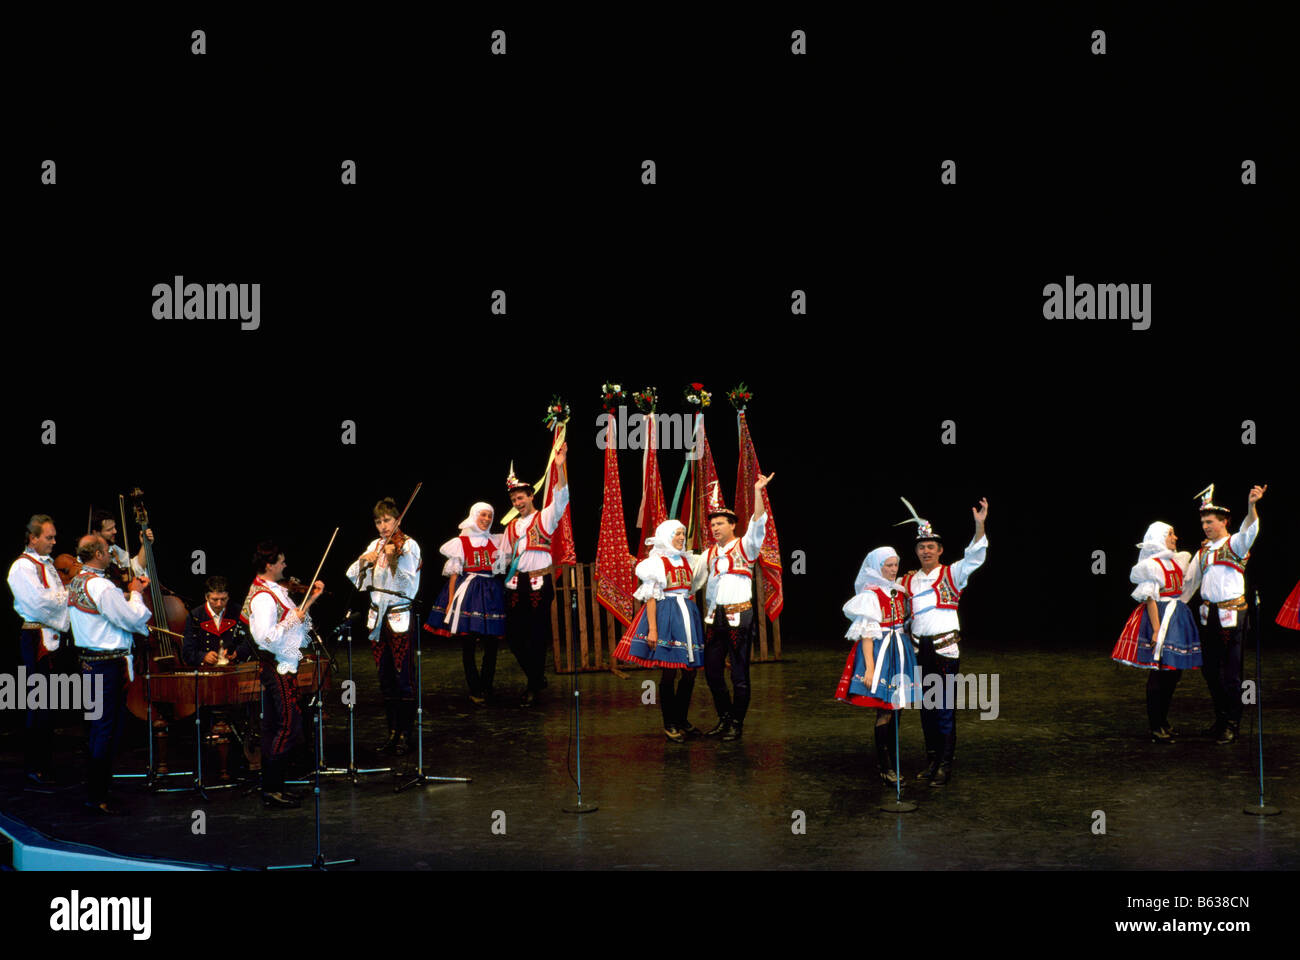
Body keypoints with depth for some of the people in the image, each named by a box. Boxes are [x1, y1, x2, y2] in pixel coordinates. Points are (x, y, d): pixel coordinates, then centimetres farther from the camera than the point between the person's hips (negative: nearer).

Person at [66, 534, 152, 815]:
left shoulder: (75, 584, 12)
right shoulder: (100, 586, -20)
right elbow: (133, 619, -16)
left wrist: (130, 594, 14)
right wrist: (136, 594, -1)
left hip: (88, 662, 10)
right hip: (108, 664, -10)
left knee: (99, 726, 18)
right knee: (106, 728, -5)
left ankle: (95, 788, 26)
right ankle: (97, 796, -1)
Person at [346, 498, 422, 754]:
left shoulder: (408, 545, -5)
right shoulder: (375, 546, 12)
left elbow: (409, 584, -16)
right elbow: (354, 577, 6)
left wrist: (394, 559, -29)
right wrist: (363, 559, -11)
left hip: (400, 617, -6)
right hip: (377, 617, 6)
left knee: (404, 678, -4)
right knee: (385, 678, 9)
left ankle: (405, 735, 2)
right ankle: (392, 731, 17)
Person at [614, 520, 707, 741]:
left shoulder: (689, 561, 14)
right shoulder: (657, 562, -3)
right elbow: (650, 597, -7)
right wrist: (652, 629, -13)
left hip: (687, 615, 6)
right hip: (666, 616, -6)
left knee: (690, 672, 4)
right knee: (669, 673, -5)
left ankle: (682, 720, 17)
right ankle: (669, 724, 4)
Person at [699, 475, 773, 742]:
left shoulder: (745, 547, -1)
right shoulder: (710, 553, 15)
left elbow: (757, 523, -13)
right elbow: (693, 573, 33)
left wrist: (758, 491, -20)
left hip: (739, 616, -6)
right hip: (715, 617, 6)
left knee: (739, 674, -2)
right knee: (712, 672, 9)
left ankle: (737, 724, 5)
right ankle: (724, 719, 22)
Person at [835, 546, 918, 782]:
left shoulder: (900, 591, 12)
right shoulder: (870, 594, -9)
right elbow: (867, 634, -13)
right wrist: (869, 667, -19)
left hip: (900, 651, 7)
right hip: (879, 652, -7)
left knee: (895, 707, 10)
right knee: (885, 709, -7)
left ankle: (890, 760, 20)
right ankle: (886, 768, -2)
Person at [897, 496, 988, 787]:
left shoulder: (951, 575, 0)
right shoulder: (909, 582, 13)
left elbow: (974, 556, -16)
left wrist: (979, 525, -27)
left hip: (945, 649, -5)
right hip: (920, 650, 5)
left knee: (945, 709, -5)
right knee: (926, 708, 11)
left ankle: (946, 765, 1)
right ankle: (932, 761, 21)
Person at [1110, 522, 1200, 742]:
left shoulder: (1176, 561, 14)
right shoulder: (1152, 565, -10)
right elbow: (1150, 599, -14)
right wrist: (1156, 629, -20)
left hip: (1177, 617, 9)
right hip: (1159, 617, -9)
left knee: (1174, 671, 10)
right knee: (1159, 673, -7)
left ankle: (1162, 721, 21)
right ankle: (1156, 728, -3)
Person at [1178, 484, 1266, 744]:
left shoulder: (1235, 544, -4)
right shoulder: (1203, 551, 15)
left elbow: (1249, 531, -26)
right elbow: (1190, 581, 22)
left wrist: (1251, 505, -44)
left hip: (1232, 613, -6)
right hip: (1209, 614, 6)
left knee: (1231, 671, -4)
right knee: (1210, 669, 10)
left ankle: (1232, 725, 4)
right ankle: (1221, 719, 24)